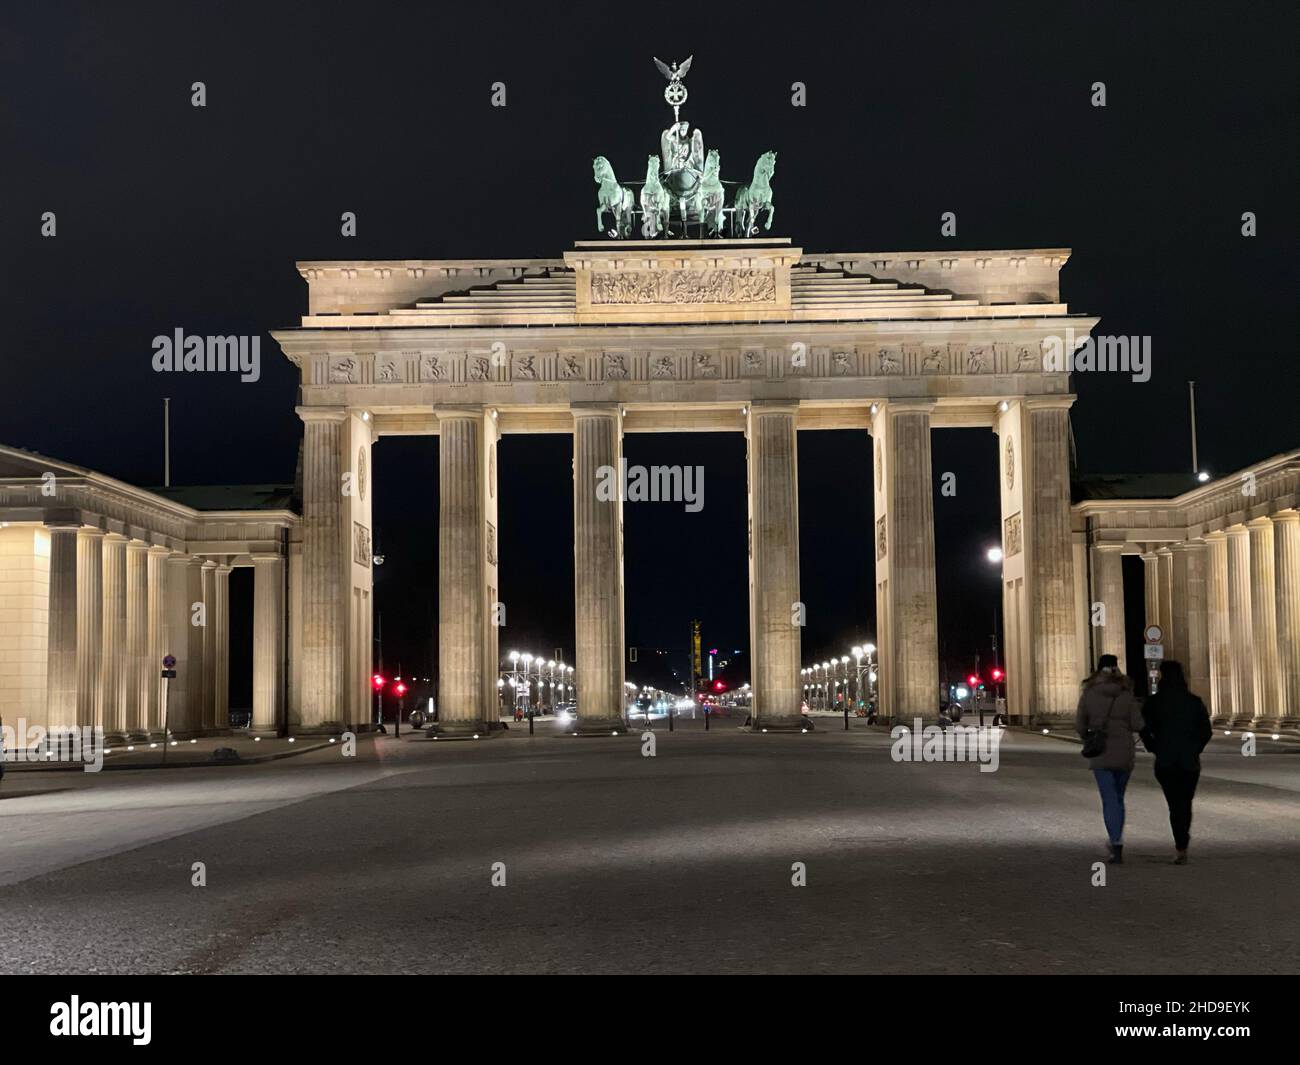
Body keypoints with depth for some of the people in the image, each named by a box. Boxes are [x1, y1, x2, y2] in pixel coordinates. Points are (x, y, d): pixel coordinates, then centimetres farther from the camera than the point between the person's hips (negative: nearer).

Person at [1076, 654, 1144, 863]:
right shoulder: (1127, 694, -3)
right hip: (1124, 754, 2)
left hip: (1100, 754, -1)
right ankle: (1116, 842, 23)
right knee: (1118, 798, 18)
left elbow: (1080, 725, -1)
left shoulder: (1089, 694, -4)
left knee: (1109, 801, -1)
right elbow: (1137, 725, -5)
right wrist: (1138, 710, 15)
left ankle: (1117, 847, -13)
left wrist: (1088, 738, 19)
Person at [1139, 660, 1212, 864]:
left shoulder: (1153, 703, -3)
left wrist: (1154, 748, 3)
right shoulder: (1195, 702, 1)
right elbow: (1207, 731, -2)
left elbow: (1144, 729, -10)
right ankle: (1182, 843, 21)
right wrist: (1195, 749, 9)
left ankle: (1181, 847, -10)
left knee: (1174, 803, 3)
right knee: (1185, 803, 15)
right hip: (1190, 762, 1)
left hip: (1164, 761, -1)